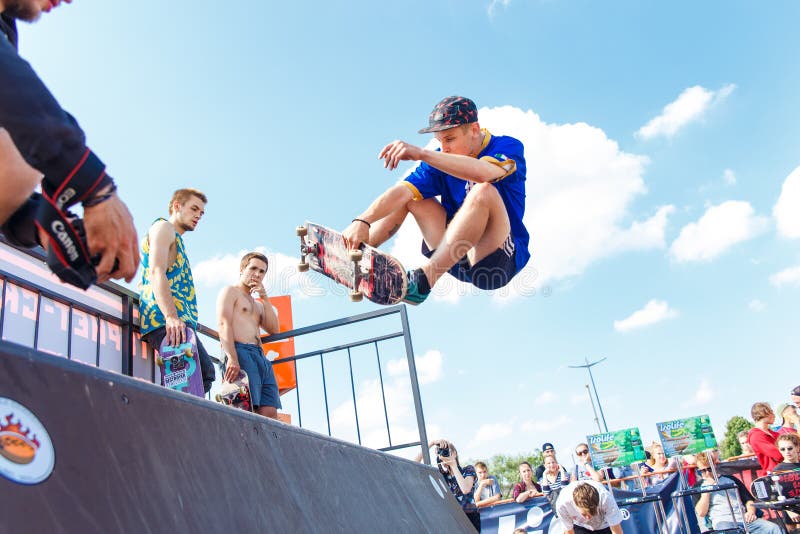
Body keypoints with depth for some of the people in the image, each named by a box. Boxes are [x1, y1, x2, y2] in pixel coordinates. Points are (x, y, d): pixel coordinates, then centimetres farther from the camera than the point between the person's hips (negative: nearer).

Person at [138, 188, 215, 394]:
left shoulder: (176, 239, 34)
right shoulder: (164, 227, 4)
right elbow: (156, 272, -13)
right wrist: (171, 316, -26)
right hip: (163, 319, -10)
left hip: (177, 321, 10)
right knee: (203, 374, -21)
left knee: (204, 374, 1)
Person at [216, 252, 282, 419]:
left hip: (260, 357, 8)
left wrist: (264, 298, 10)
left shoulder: (257, 303, 32)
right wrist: (232, 358, -22)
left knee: (270, 413, -6)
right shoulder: (230, 291, 9)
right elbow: (223, 324, -8)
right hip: (240, 352, -8)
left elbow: (274, 329, 17)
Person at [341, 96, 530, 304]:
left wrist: (422, 154, -39)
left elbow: (486, 173, -35)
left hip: (499, 257, -5)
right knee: (412, 193, 1)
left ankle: (424, 280, -38)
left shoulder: (509, 147, -9)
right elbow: (402, 191, -12)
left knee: (485, 191, -32)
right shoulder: (439, 159, 4)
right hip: (456, 257, 5)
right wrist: (362, 221, -29)